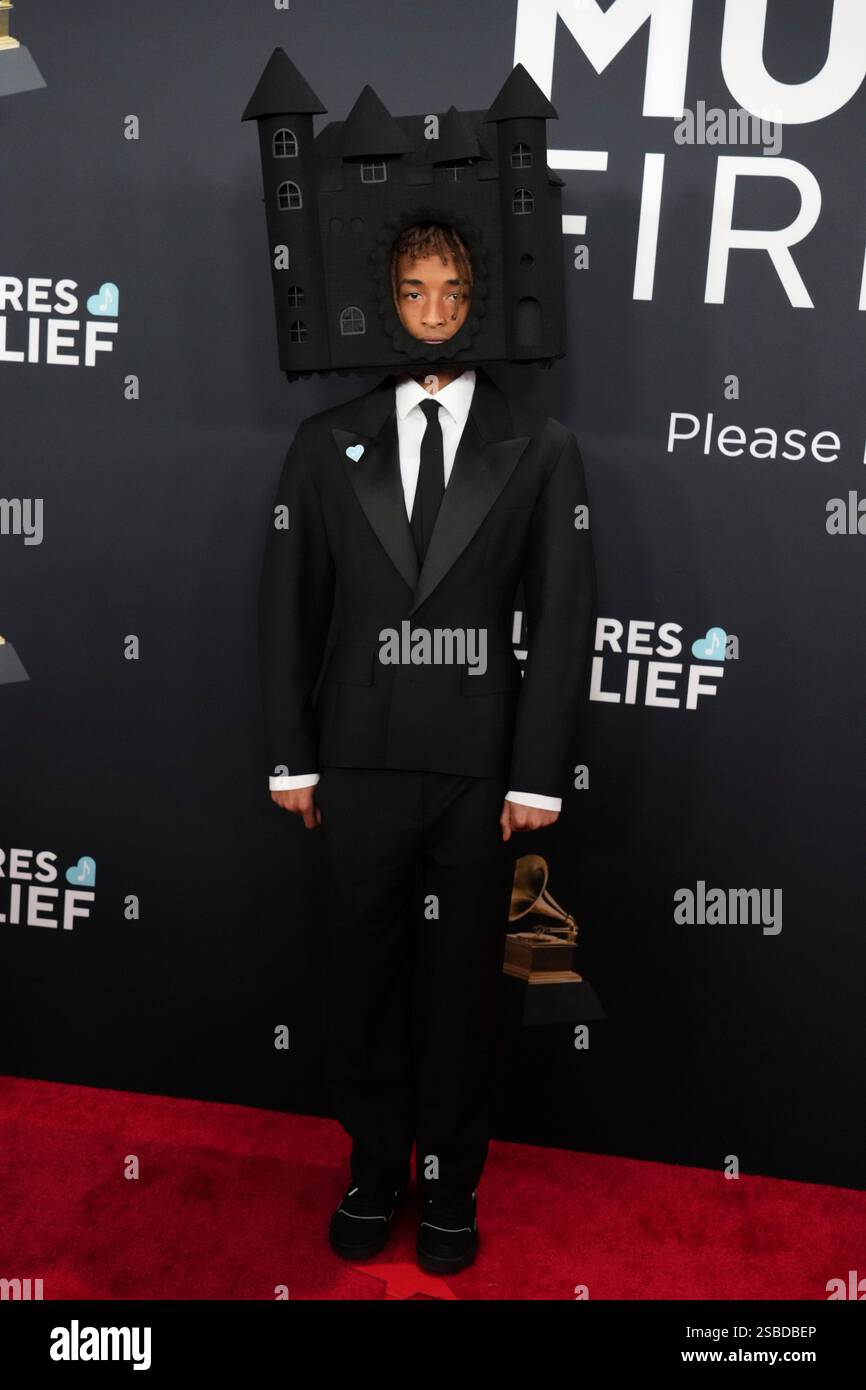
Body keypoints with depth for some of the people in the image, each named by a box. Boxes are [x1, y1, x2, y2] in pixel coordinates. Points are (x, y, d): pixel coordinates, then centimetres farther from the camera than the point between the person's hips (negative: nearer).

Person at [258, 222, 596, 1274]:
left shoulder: (539, 449, 3)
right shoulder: (326, 442, 7)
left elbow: (562, 621, 0)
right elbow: (288, 607, 6)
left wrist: (537, 775, -6)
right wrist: (292, 756, 2)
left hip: (480, 767, -1)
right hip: (362, 761, 1)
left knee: (462, 980, 11)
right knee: (364, 975, 11)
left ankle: (451, 1183, 30)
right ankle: (375, 1170, 32)